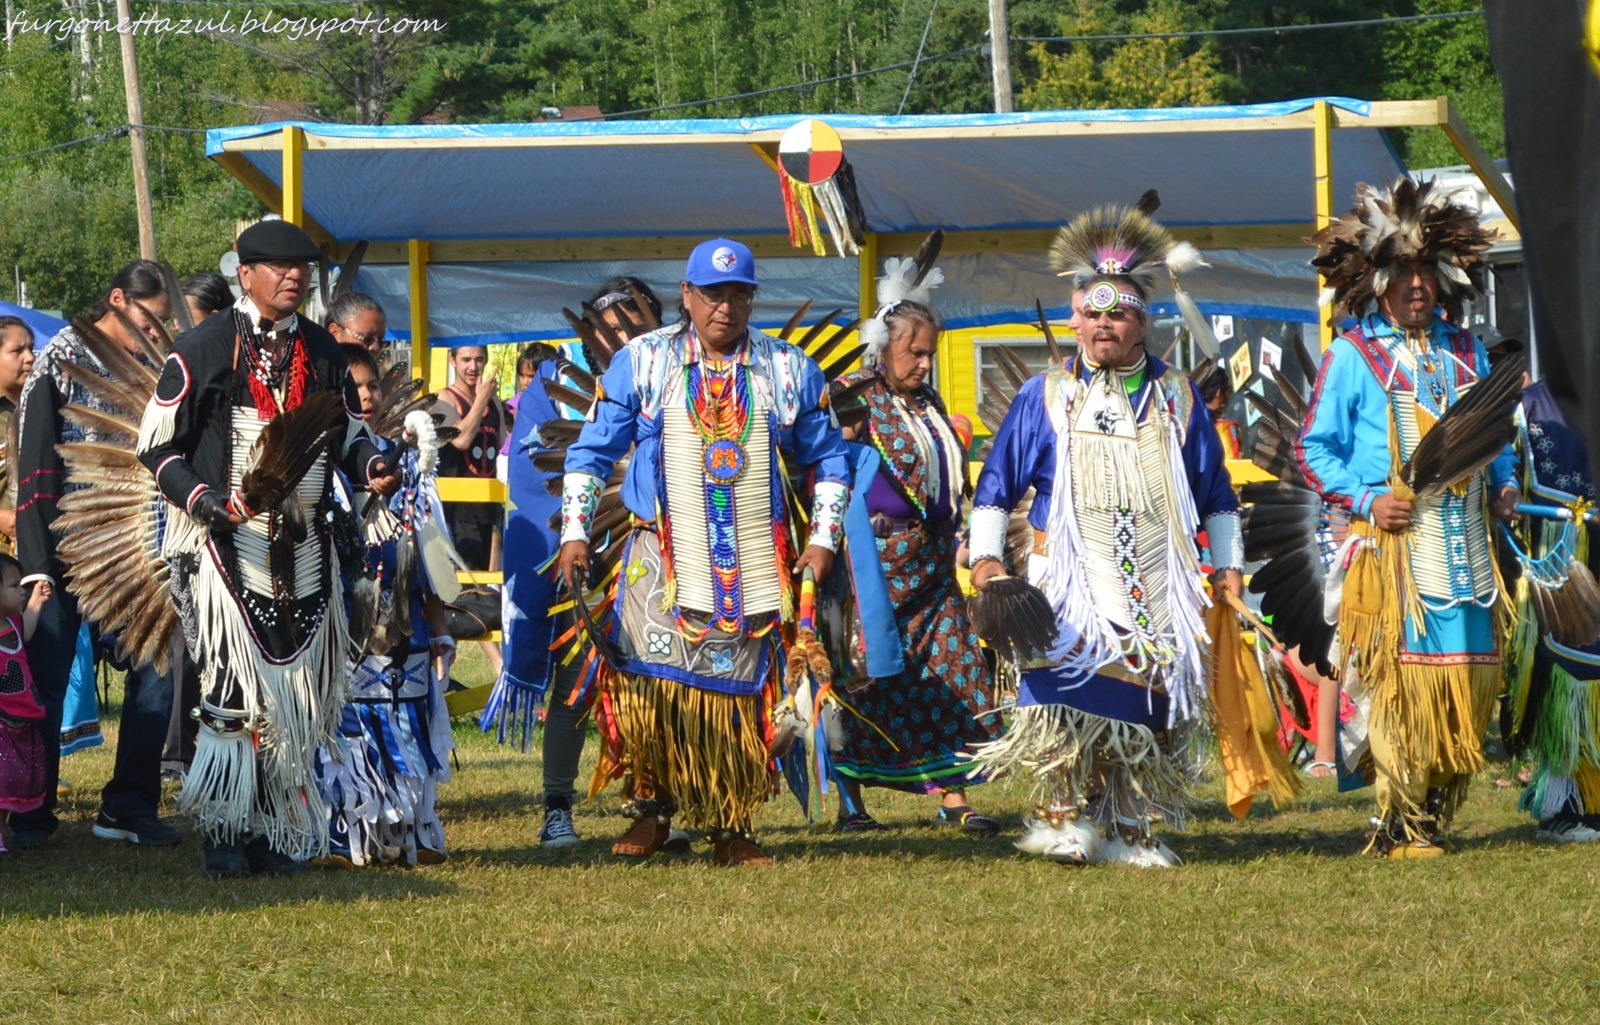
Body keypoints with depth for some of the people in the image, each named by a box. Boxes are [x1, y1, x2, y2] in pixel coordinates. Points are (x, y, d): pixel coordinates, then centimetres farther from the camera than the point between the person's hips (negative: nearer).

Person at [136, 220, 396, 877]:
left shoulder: (321, 353, 13)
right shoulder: (203, 350, -3)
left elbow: (349, 433, 22)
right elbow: (156, 444, -1)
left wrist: (371, 467, -1)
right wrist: (201, 497, -17)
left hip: (302, 547, 5)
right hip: (225, 542, -5)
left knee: (294, 691, 3)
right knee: (232, 686, -12)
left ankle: (273, 835, 10)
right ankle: (224, 836, -7)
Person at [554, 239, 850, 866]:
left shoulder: (789, 371, 9)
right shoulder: (641, 363, 5)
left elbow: (828, 460, 16)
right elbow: (590, 453, 9)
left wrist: (822, 538, 5)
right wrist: (575, 532, 0)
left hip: (754, 567, 1)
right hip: (663, 559, -1)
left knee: (740, 696, 1)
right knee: (649, 686, -11)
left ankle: (731, 829, 8)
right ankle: (652, 809, 4)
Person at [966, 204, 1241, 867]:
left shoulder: (1176, 400, 12)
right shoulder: (1045, 397, 8)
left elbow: (1215, 493, 19)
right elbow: (996, 483, 10)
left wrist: (1228, 565, 13)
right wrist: (985, 555, 0)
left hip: (1157, 583, 2)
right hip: (1071, 578, -2)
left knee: (1149, 699, -1)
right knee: (1069, 687, -19)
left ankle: (1128, 830, 7)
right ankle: (1066, 817, -13)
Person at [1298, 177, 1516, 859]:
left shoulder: (1466, 355, 18)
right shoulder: (1352, 356, 2)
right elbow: (1314, 449, 1)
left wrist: (1504, 483, 9)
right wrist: (1366, 500, -11)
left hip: (1464, 543, 5)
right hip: (1395, 543, -5)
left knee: (1469, 683, 1)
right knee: (1403, 680, -12)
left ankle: (1436, 817, 9)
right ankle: (1399, 828, -9)